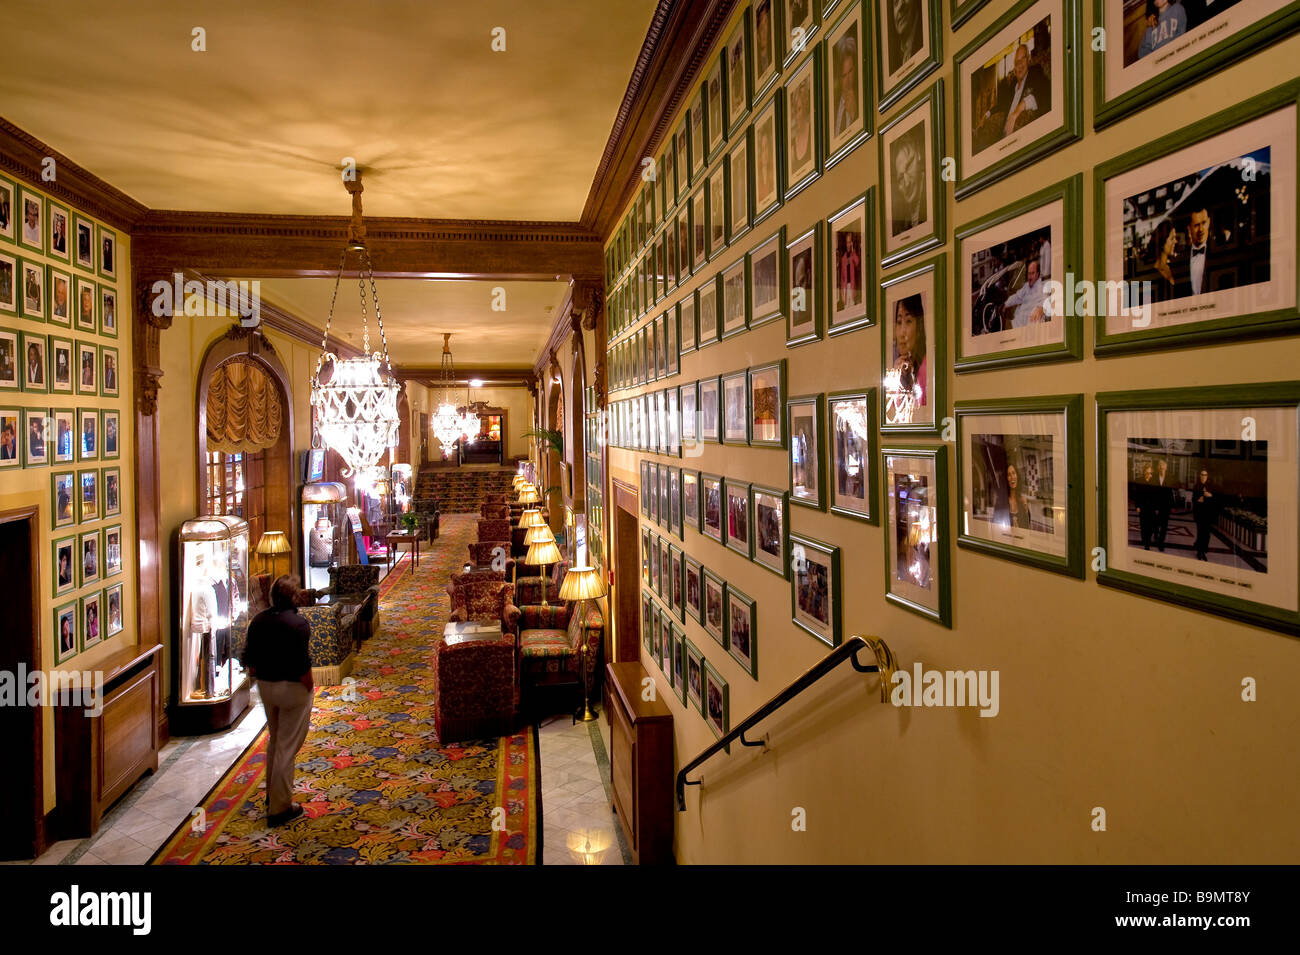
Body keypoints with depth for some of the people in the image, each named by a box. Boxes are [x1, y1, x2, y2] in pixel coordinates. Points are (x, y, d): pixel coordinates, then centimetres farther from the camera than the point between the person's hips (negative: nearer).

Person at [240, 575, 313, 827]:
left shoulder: (258, 620, 0)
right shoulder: (298, 623, -19)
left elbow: (249, 660, 5)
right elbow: (302, 666, -21)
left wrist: (261, 678, 17)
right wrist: (308, 689, -7)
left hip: (266, 686, 7)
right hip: (292, 689, -7)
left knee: (274, 741, 24)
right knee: (287, 747, 2)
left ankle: (272, 794, 38)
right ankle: (280, 808, 8)